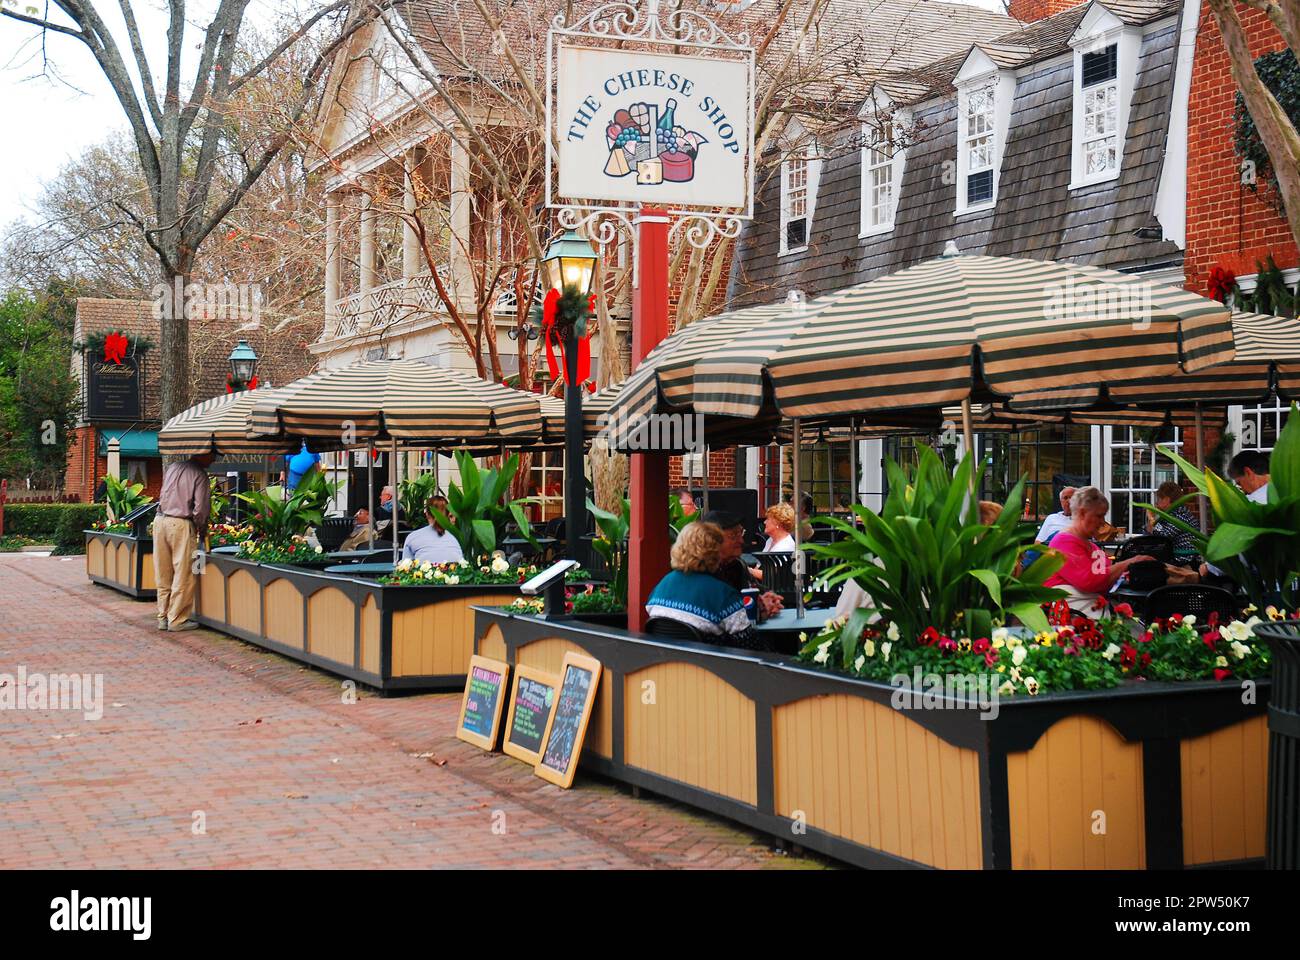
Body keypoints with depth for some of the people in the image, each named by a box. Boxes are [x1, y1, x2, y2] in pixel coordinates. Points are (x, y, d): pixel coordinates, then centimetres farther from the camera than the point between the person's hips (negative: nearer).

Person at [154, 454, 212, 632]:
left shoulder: (171, 467, 14)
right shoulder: (199, 474, -5)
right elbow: (200, 509, -11)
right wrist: (202, 531, 4)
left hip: (160, 520, 6)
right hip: (181, 524, -6)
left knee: (163, 576, 12)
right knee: (183, 576, 1)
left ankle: (163, 617, 17)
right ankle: (177, 620, 3)